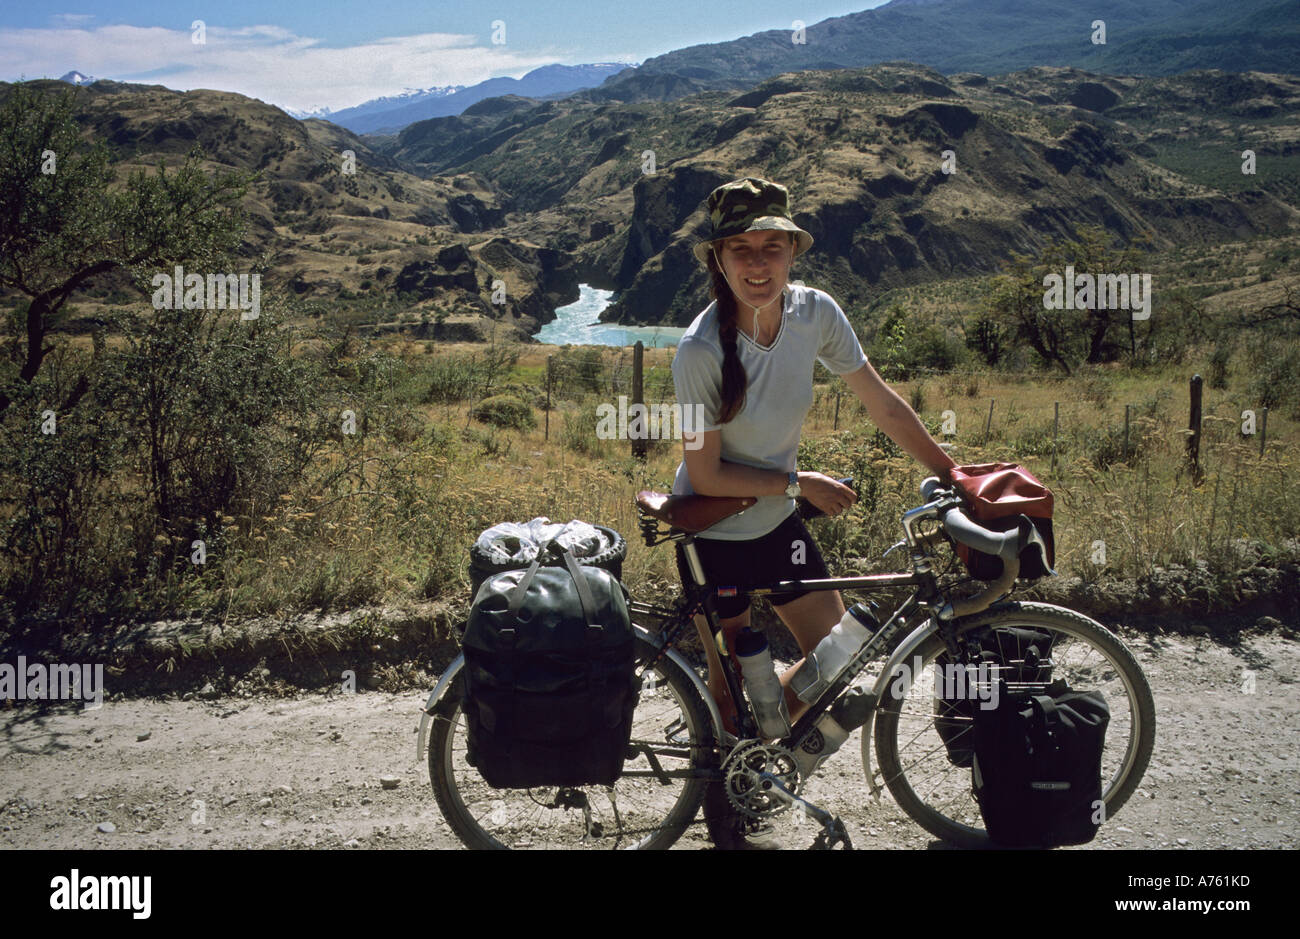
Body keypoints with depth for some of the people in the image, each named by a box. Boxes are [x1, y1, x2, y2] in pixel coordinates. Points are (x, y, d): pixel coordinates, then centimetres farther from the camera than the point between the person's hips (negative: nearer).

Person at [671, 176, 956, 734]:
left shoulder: (816, 313, -13)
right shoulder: (701, 350, -28)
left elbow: (882, 405, -2)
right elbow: (706, 476, -20)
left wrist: (956, 477, 2)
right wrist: (800, 483, -13)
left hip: (777, 521, 5)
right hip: (712, 534, -5)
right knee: (730, 684, 8)